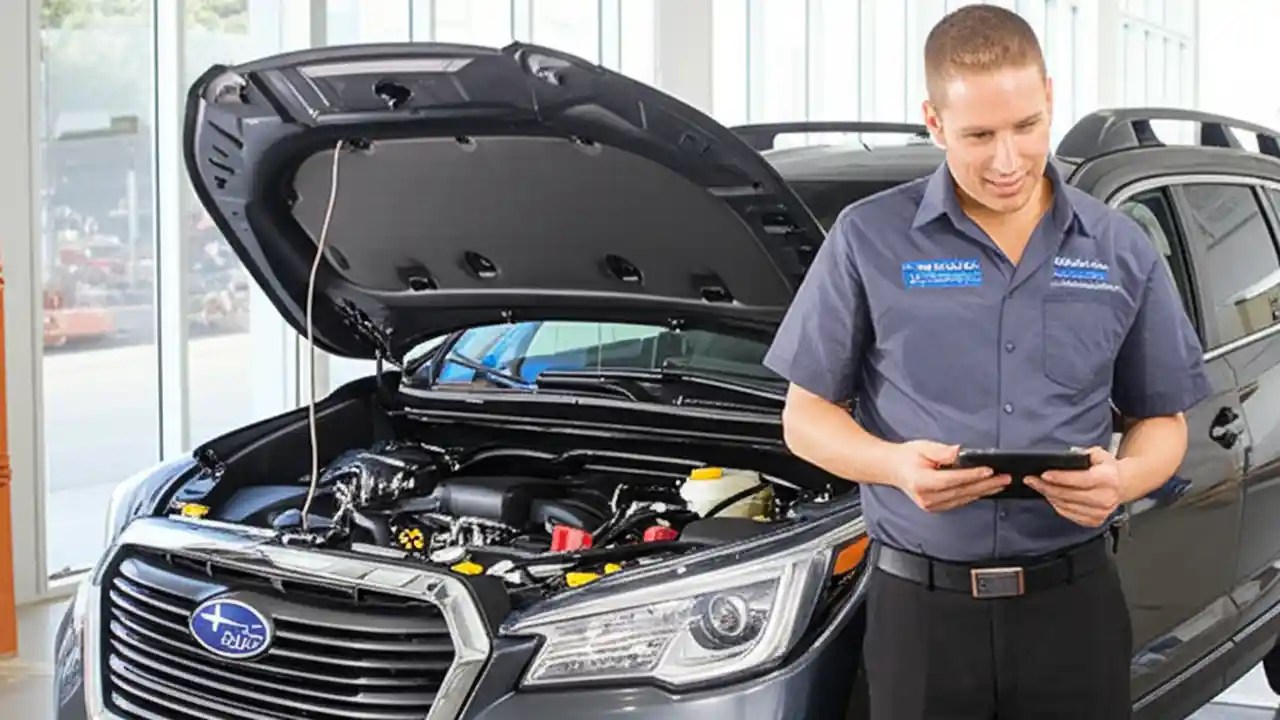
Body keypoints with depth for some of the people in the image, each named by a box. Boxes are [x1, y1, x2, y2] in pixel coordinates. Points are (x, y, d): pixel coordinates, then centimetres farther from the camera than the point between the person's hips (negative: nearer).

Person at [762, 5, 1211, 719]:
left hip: (1075, 601, 2)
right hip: (922, 606, -1)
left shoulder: (1123, 252, 5)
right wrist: (897, 464, -18)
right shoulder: (870, 239, -3)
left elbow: (1163, 420, 11)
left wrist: (1123, 479, -11)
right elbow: (808, 415, 2)